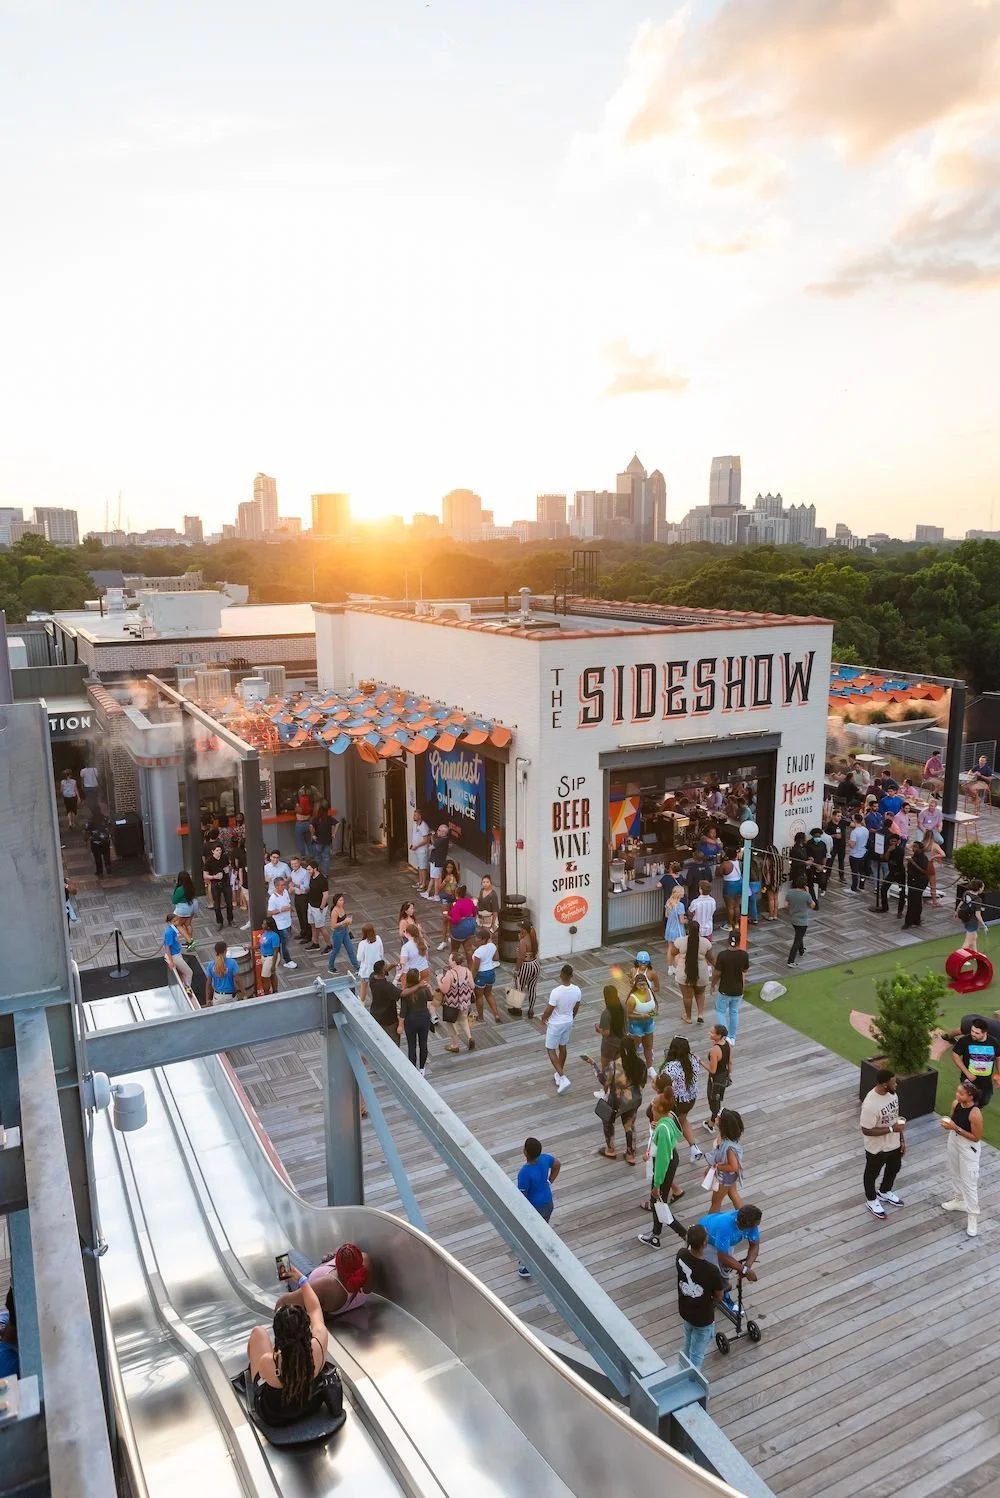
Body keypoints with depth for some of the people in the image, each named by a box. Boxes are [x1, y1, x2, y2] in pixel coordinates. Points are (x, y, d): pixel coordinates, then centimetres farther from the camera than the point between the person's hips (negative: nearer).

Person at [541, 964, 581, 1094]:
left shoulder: (556, 992, -31)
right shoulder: (577, 990, -13)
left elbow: (548, 1011, -20)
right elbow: (576, 1008, 3)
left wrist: (543, 1018, 0)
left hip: (555, 1024, -6)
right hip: (568, 1022, 6)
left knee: (551, 1050, 9)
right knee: (562, 1047, 24)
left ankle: (563, 1078, -1)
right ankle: (559, 1073, 40)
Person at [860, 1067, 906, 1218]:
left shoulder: (892, 1094, -11)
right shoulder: (870, 1104, -36)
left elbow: (896, 1117, 4)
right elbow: (866, 1130, -28)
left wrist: (901, 1139, 10)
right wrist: (891, 1129, -29)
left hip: (894, 1143, 7)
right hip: (877, 1148, -7)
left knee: (894, 1169, 29)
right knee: (872, 1174, 19)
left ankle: (884, 1192, 56)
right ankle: (871, 1200, 44)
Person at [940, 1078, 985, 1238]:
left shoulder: (975, 1114, -31)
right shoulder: (955, 1104, -10)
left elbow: (976, 1137, -22)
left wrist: (956, 1128, -29)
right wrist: (947, 1124, -14)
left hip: (969, 1148, -7)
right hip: (954, 1142, 7)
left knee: (969, 1181, 3)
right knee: (955, 1173, 25)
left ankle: (972, 1216, 19)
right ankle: (960, 1201, 48)